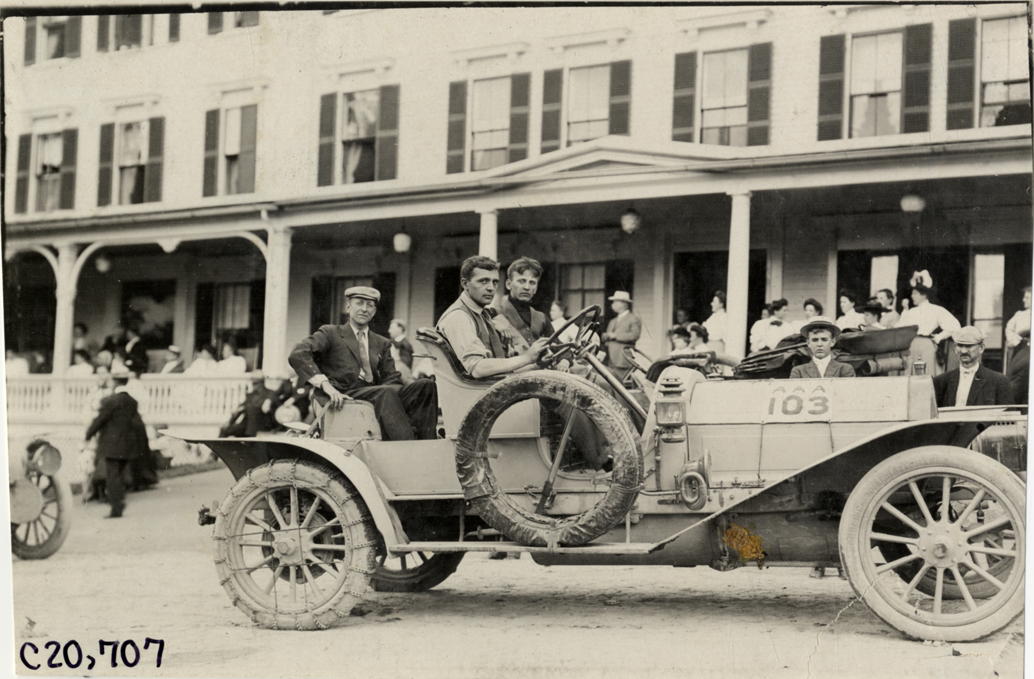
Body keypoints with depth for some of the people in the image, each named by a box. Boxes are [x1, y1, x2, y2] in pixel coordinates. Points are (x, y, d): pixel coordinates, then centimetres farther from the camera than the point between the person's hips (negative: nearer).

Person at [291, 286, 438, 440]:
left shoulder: (382, 344, 28)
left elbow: (391, 378, 16)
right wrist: (325, 384, -18)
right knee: (387, 393, -35)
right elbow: (297, 355, -3)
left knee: (425, 386, -20)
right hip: (344, 396, -5)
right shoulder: (330, 334, 13)